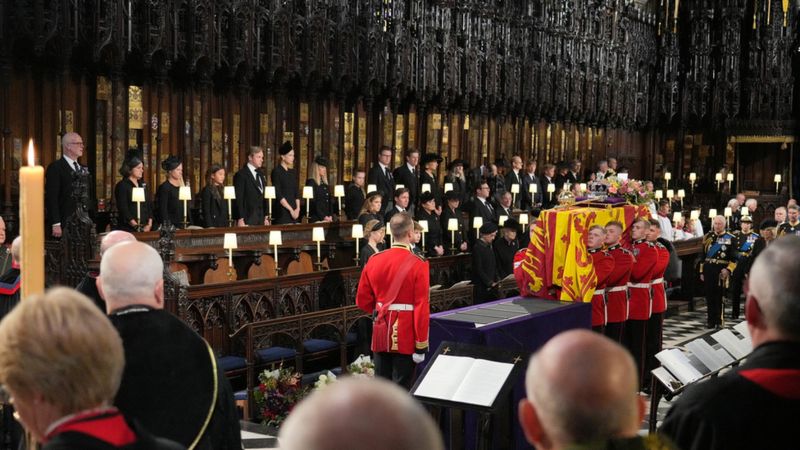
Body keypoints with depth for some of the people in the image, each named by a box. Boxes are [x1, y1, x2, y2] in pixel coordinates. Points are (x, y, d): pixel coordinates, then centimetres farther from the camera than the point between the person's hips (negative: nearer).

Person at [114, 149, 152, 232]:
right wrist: (138, 227, -19)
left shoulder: (143, 185, 14)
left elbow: (148, 206, 12)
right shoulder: (122, 186, -5)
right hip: (127, 230, -6)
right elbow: (124, 211, -13)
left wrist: (149, 225, -3)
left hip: (145, 229, 6)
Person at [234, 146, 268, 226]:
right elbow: (238, 199, -10)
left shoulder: (261, 175, 16)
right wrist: (240, 219, -15)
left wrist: (266, 217, 13)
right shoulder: (241, 175, -6)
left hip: (261, 220, 7)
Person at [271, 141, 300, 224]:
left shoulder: (292, 172, 14)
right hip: (281, 212, -6)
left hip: (294, 212, 6)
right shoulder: (276, 171, -5)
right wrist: (291, 210, -12)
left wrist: (297, 208, 0)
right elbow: (278, 194, -11)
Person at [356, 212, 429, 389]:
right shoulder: (418, 265, -13)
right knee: (401, 388, 2)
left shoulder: (374, 260, 2)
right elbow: (422, 308, -16)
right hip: (406, 337, -5)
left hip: (381, 332, 5)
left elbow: (362, 300, 7)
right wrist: (421, 345, -12)